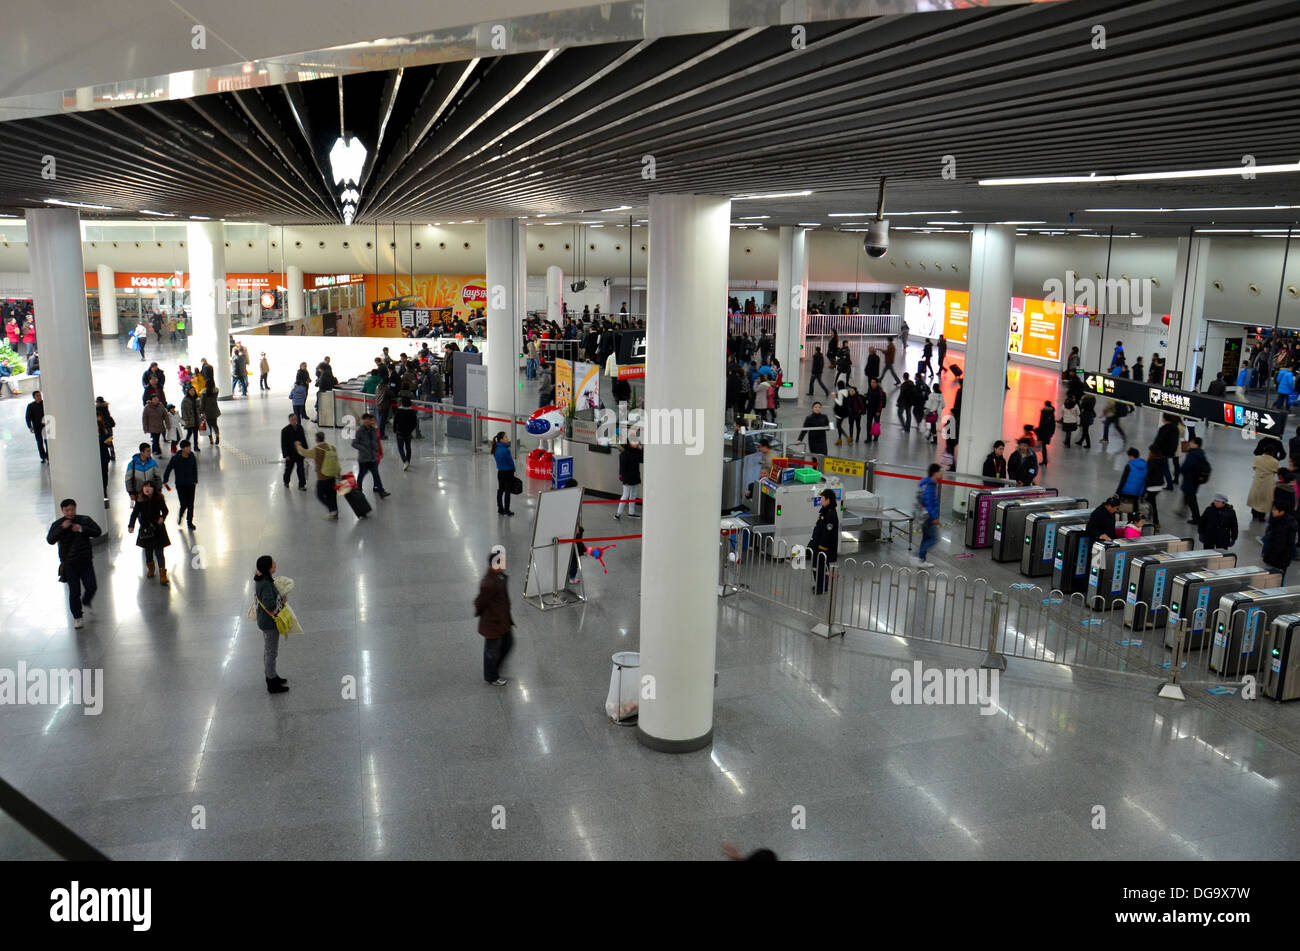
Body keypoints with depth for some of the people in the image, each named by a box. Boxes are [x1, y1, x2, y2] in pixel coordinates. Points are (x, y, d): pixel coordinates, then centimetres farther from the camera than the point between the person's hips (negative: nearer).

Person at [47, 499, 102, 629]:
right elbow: (50, 540, -14)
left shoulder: (85, 520, 1)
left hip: (86, 562, 2)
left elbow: (98, 532, -7)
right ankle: (77, 618, 11)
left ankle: (86, 602, 37)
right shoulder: (57, 524, -2)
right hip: (69, 564, -2)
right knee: (74, 592, -2)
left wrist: (82, 529, -20)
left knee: (92, 586, 3)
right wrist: (62, 528, -25)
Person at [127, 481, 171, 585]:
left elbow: (165, 510, 3)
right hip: (145, 529, 2)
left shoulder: (159, 499, -8)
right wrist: (131, 525, -16)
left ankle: (163, 575, -2)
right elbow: (135, 513, -5)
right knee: (148, 550, 15)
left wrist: (162, 517, -18)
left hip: (158, 528, -2)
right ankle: (150, 569, 39)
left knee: (159, 551, -4)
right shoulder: (140, 501, -6)